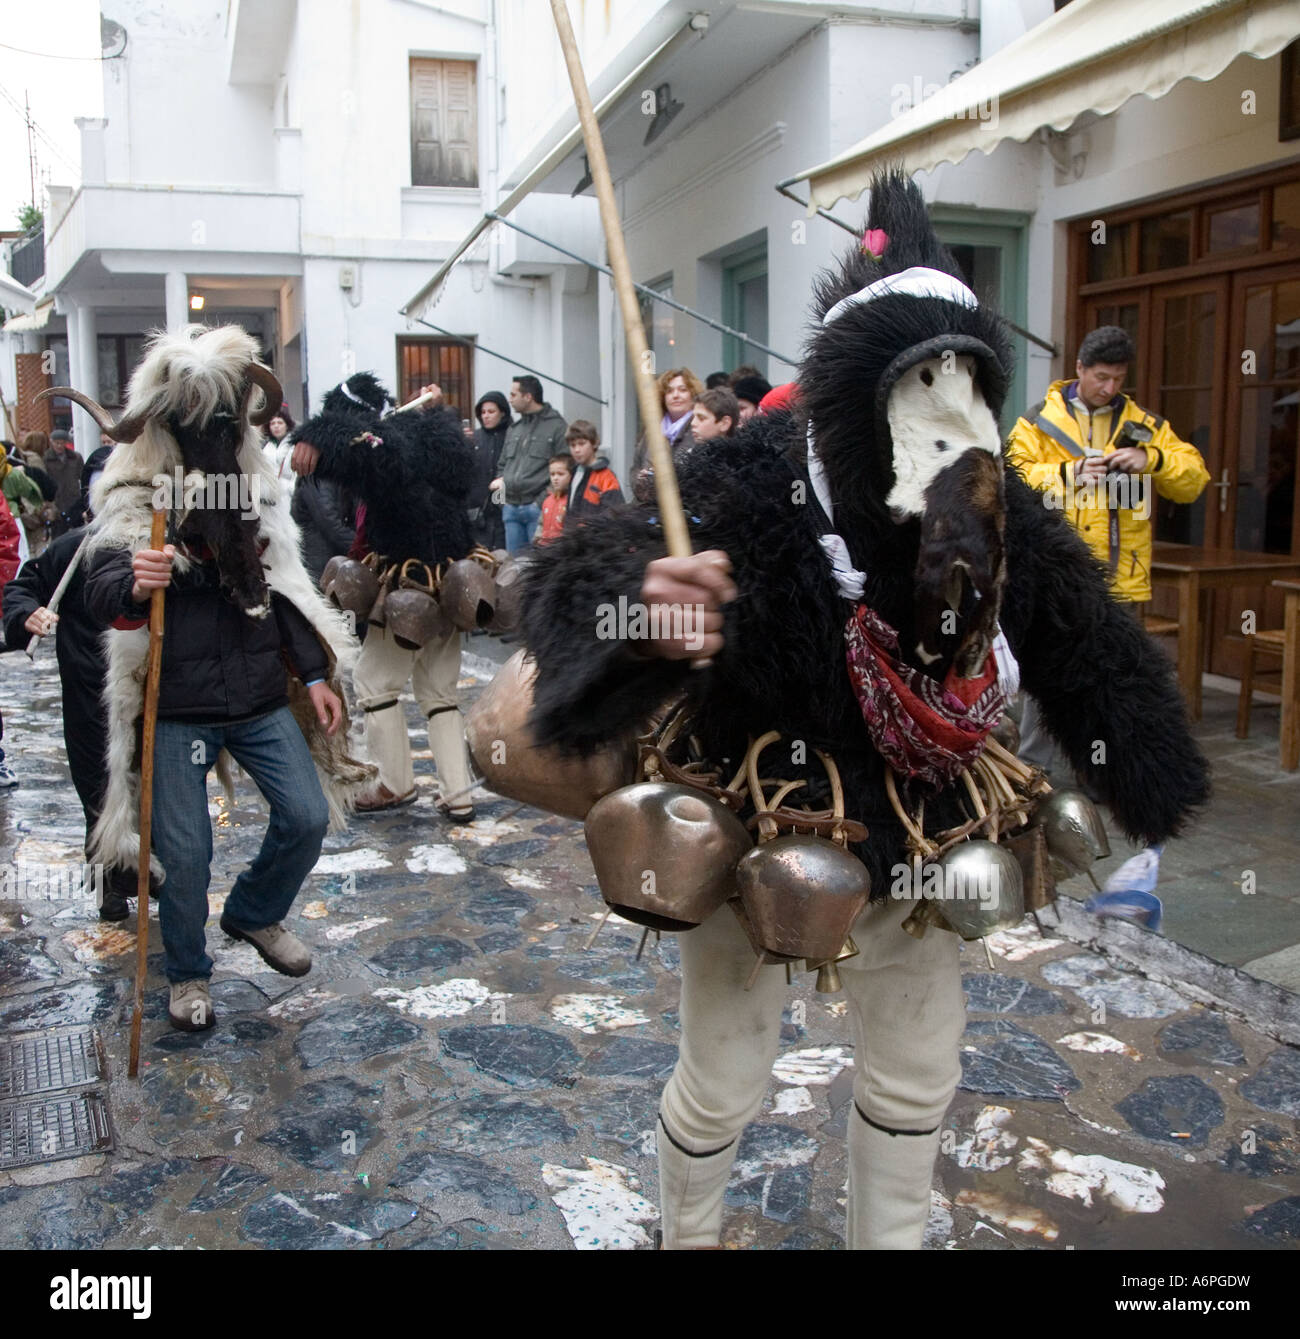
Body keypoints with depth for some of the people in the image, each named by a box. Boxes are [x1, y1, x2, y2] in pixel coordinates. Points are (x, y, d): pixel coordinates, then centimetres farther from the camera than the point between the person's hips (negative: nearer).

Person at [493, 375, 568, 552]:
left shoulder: (556, 426, -3)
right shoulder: (513, 429, 20)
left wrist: (544, 501, -15)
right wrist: (500, 482, 8)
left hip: (538, 508, -7)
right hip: (511, 508, 7)